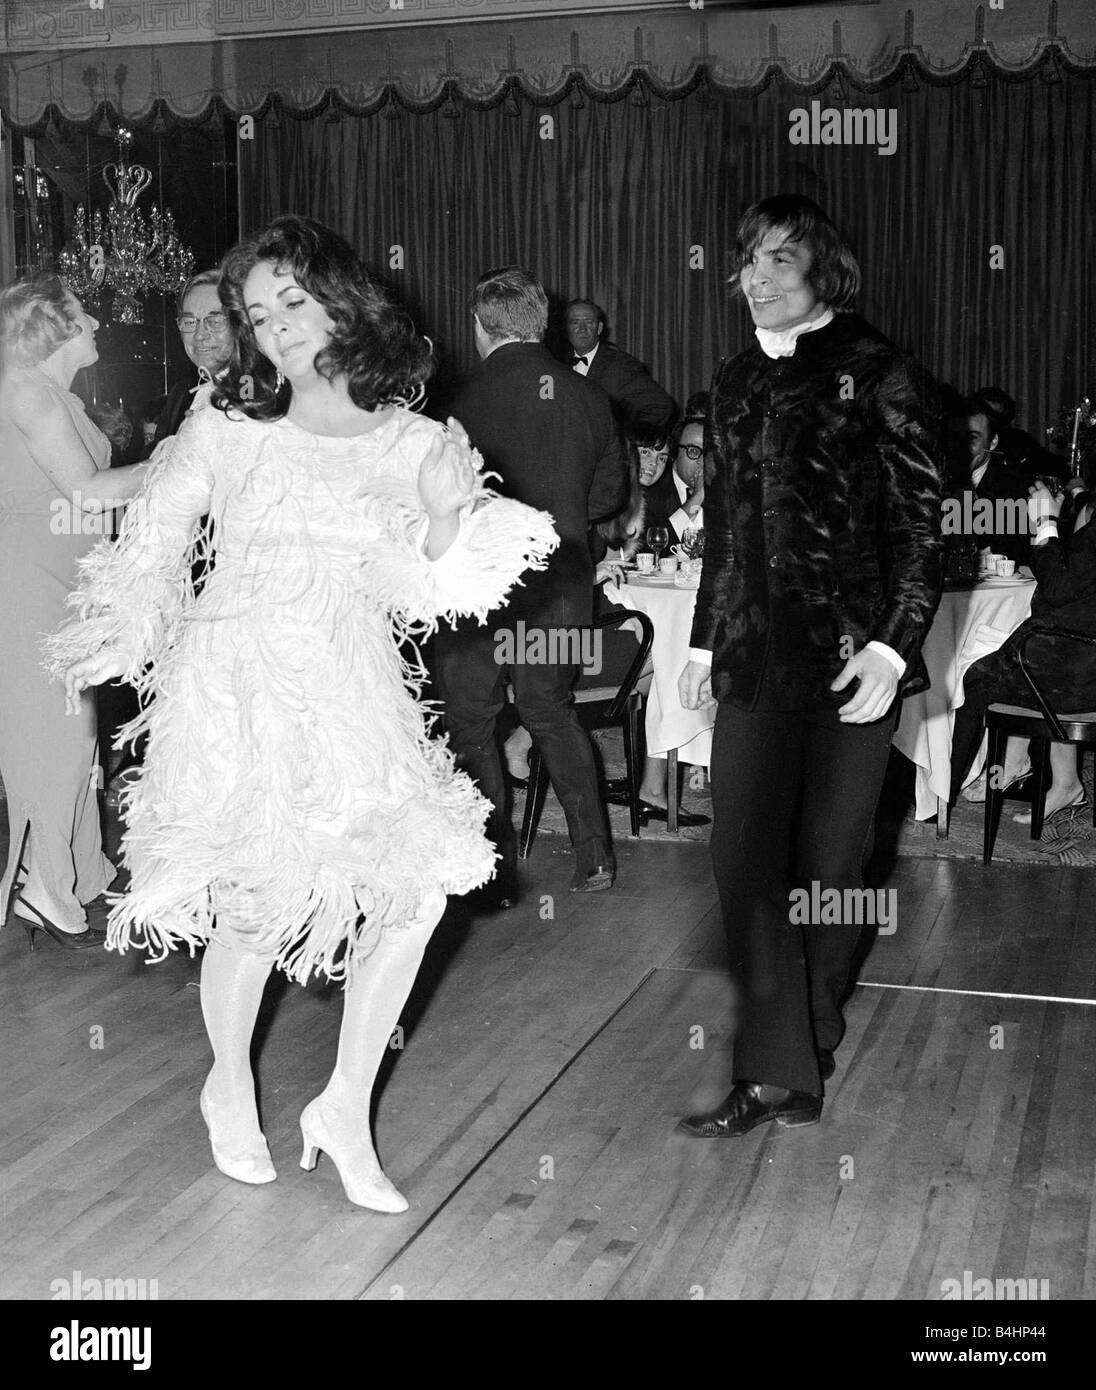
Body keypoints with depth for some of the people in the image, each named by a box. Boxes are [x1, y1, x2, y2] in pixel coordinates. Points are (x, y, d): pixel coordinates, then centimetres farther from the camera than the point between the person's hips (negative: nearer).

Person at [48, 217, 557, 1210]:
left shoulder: (416, 444, 6)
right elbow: (152, 541, 12)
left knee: (420, 883, -10)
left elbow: (421, 595, 4)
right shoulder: (224, 430, 2)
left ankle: (346, 1110, 10)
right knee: (256, 902, -4)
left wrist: (446, 516, -13)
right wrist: (110, 641, 7)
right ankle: (230, 1088, 27)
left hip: (352, 695, 2)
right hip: (235, 688, -2)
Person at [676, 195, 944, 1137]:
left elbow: (923, 525, -5)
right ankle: (778, 1075, 5)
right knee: (744, 857, -2)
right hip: (756, 655, 5)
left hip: (851, 654, -5)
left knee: (827, 863, 4)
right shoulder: (738, 384, 14)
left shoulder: (879, 376, -3)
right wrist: (705, 641, 17)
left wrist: (893, 645, -14)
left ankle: (799, 1058, 22)